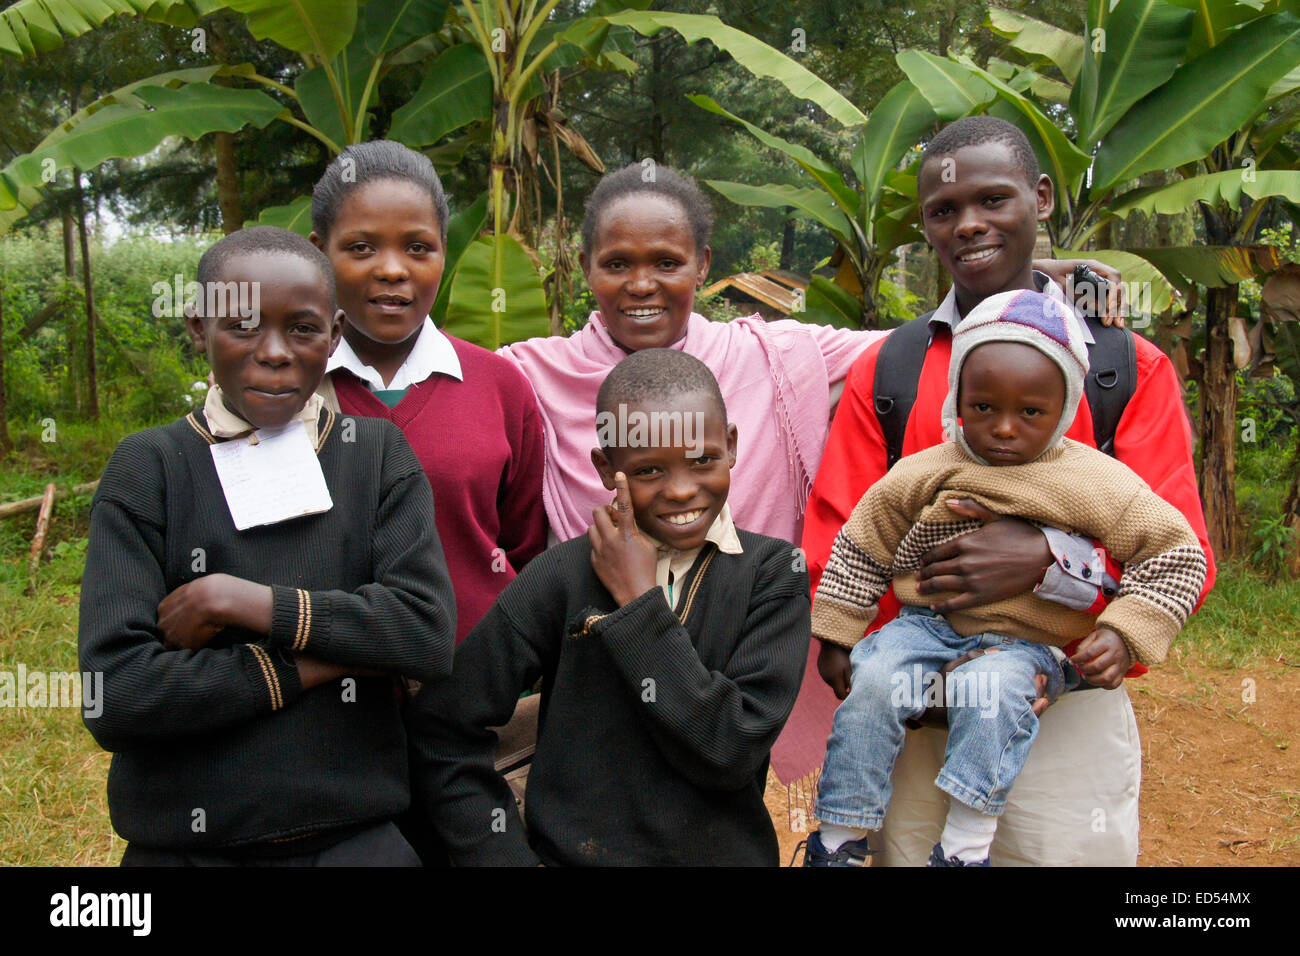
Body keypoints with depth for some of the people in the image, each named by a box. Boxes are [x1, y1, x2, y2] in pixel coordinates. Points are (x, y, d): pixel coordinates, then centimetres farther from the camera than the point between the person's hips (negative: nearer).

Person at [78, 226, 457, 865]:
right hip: (186, 845, 0)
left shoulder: (379, 455, 0)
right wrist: (309, 665, -13)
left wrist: (257, 603, -17)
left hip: (357, 837, 1)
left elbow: (429, 633, -13)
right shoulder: (147, 469, -4)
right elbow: (113, 694, -14)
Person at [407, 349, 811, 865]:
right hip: (572, 853, 0)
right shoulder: (563, 576, -11)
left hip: (727, 851, 1)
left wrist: (637, 602, -19)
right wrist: (505, 855, -14)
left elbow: (732, 754, -20)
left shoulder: (772, 574, -10)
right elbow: (443, 730, -8)